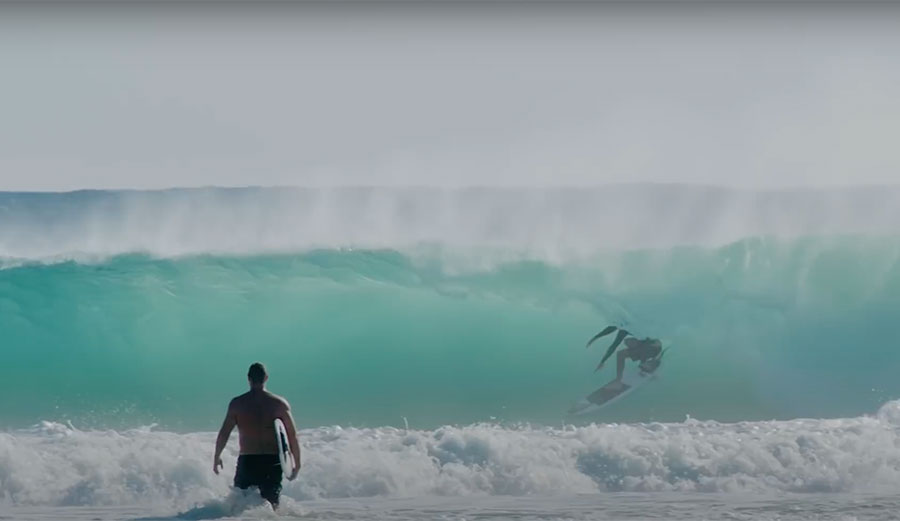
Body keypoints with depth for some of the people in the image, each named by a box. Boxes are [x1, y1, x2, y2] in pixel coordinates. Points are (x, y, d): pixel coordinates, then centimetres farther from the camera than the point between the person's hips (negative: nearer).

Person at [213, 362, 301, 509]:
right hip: (272, 462, 0)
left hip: (246, 461, 0)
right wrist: (297, 464, 9)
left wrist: (217, 458, 15)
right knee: (272, 502, 4)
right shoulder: (280, 403, 1)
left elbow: (224, 433, 2)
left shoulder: (237, 403, 2)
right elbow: (292, 435, 0)